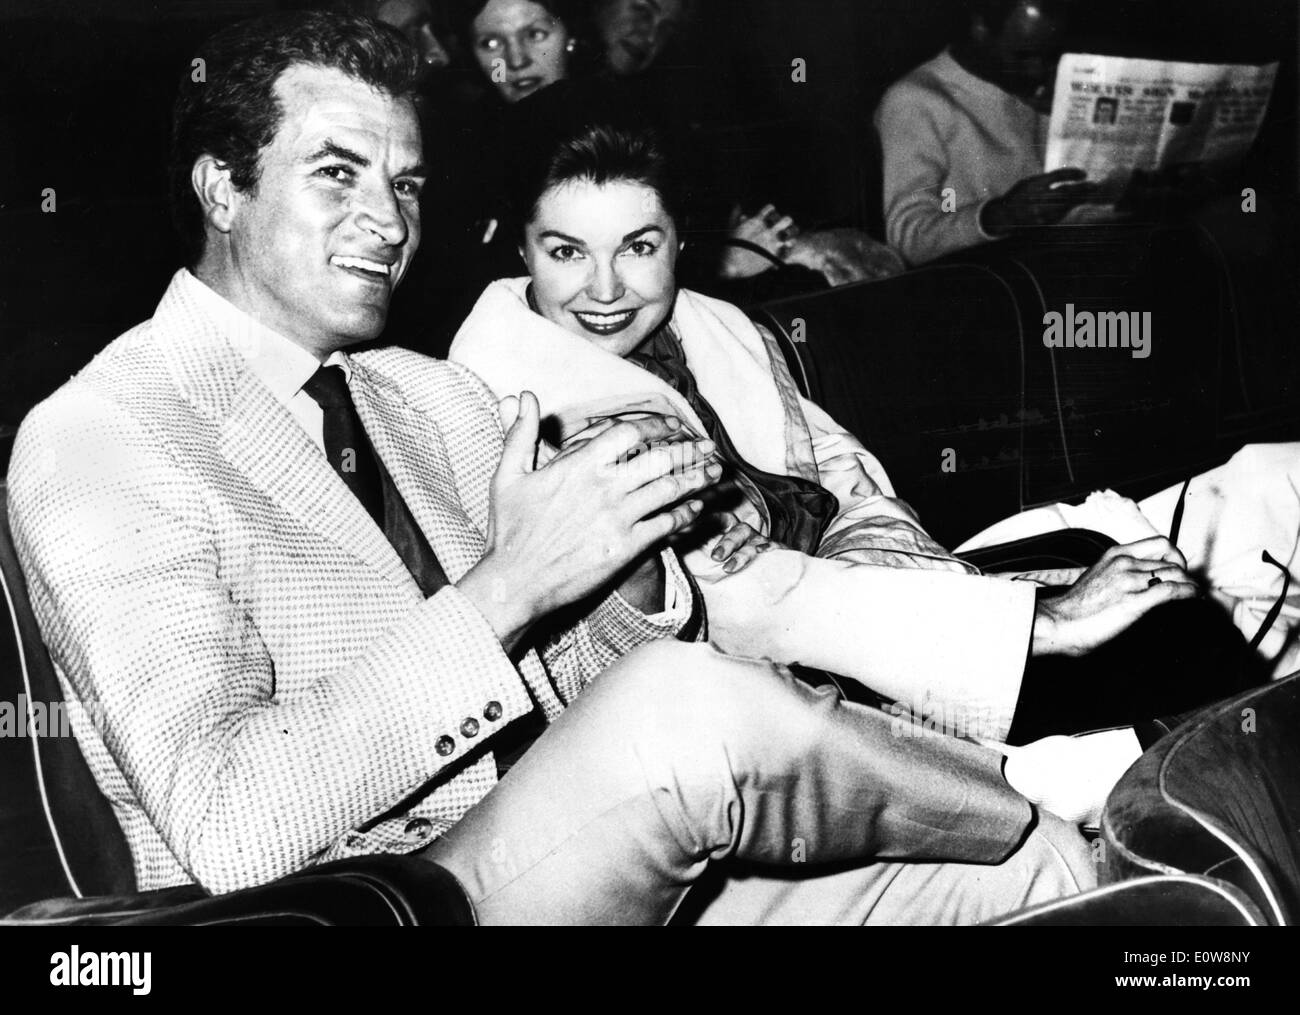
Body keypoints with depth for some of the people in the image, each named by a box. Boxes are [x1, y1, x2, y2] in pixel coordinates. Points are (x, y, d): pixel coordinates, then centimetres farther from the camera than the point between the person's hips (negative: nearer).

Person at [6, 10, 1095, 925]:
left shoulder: (436, 397, 15)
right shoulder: (97, 439, -8)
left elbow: (582, 686, 13)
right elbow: (228, 830, -21)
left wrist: (629, 563, -9)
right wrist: (507, 584, -24)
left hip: (606, 875, 7)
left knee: (1040, 870, -10)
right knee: (696, 706, -28)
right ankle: (1023, 802, -3)